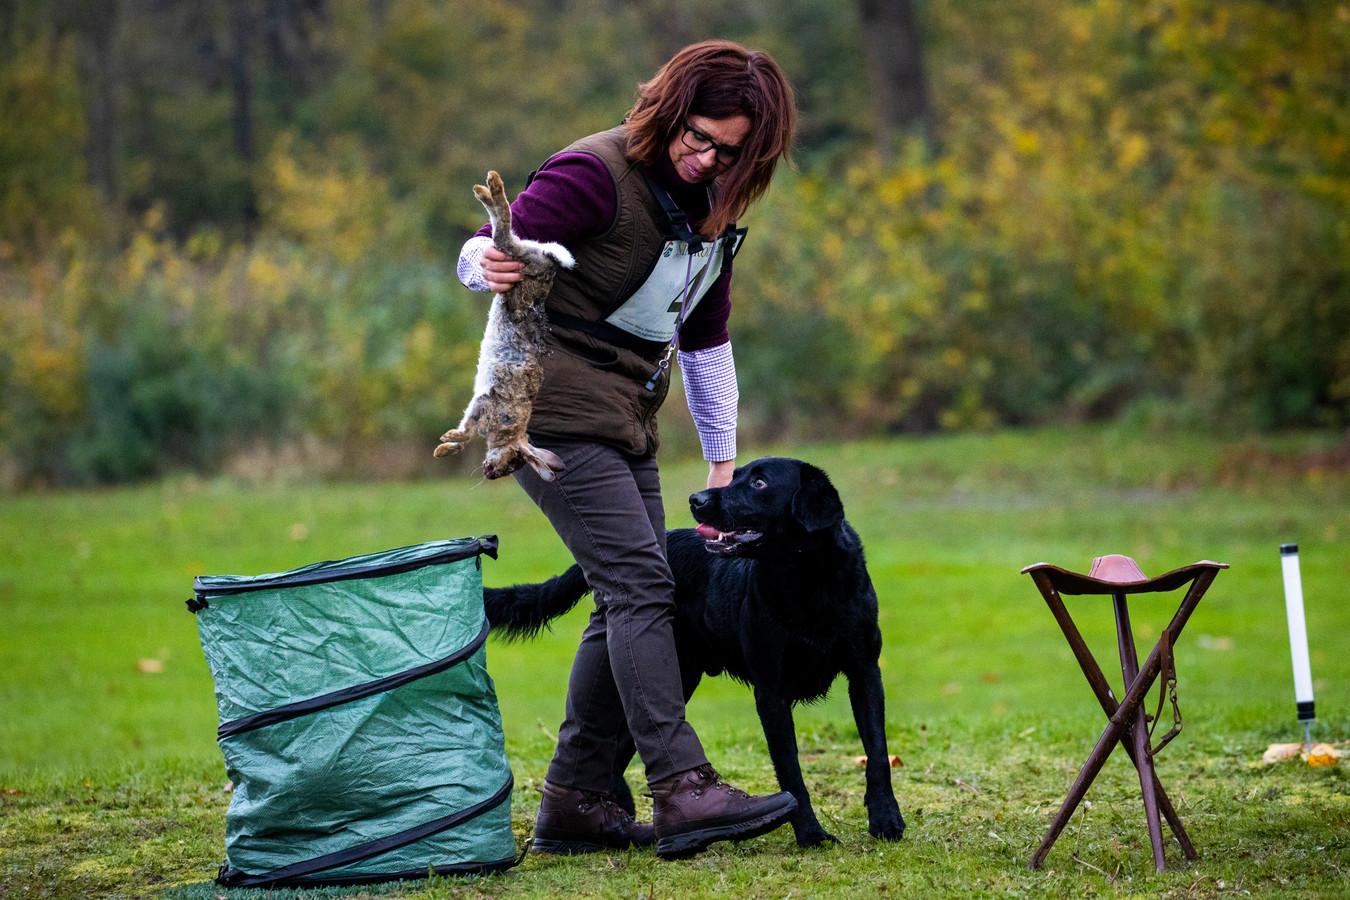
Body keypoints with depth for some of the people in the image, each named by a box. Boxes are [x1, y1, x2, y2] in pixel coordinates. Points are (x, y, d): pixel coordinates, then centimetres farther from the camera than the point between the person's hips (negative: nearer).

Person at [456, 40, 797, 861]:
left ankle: (573, 804, 9)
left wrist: (723, 458, 18)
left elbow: (706, 336, 20)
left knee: (628, 605, 5)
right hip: (559, 413, -9)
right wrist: (491, 265, -45)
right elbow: (480, 252, -19)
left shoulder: (710, 205, 10)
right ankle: (683, 790, -22)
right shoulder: (597, 173, -14)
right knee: (639, 583, -17)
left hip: (625, 424, 9)